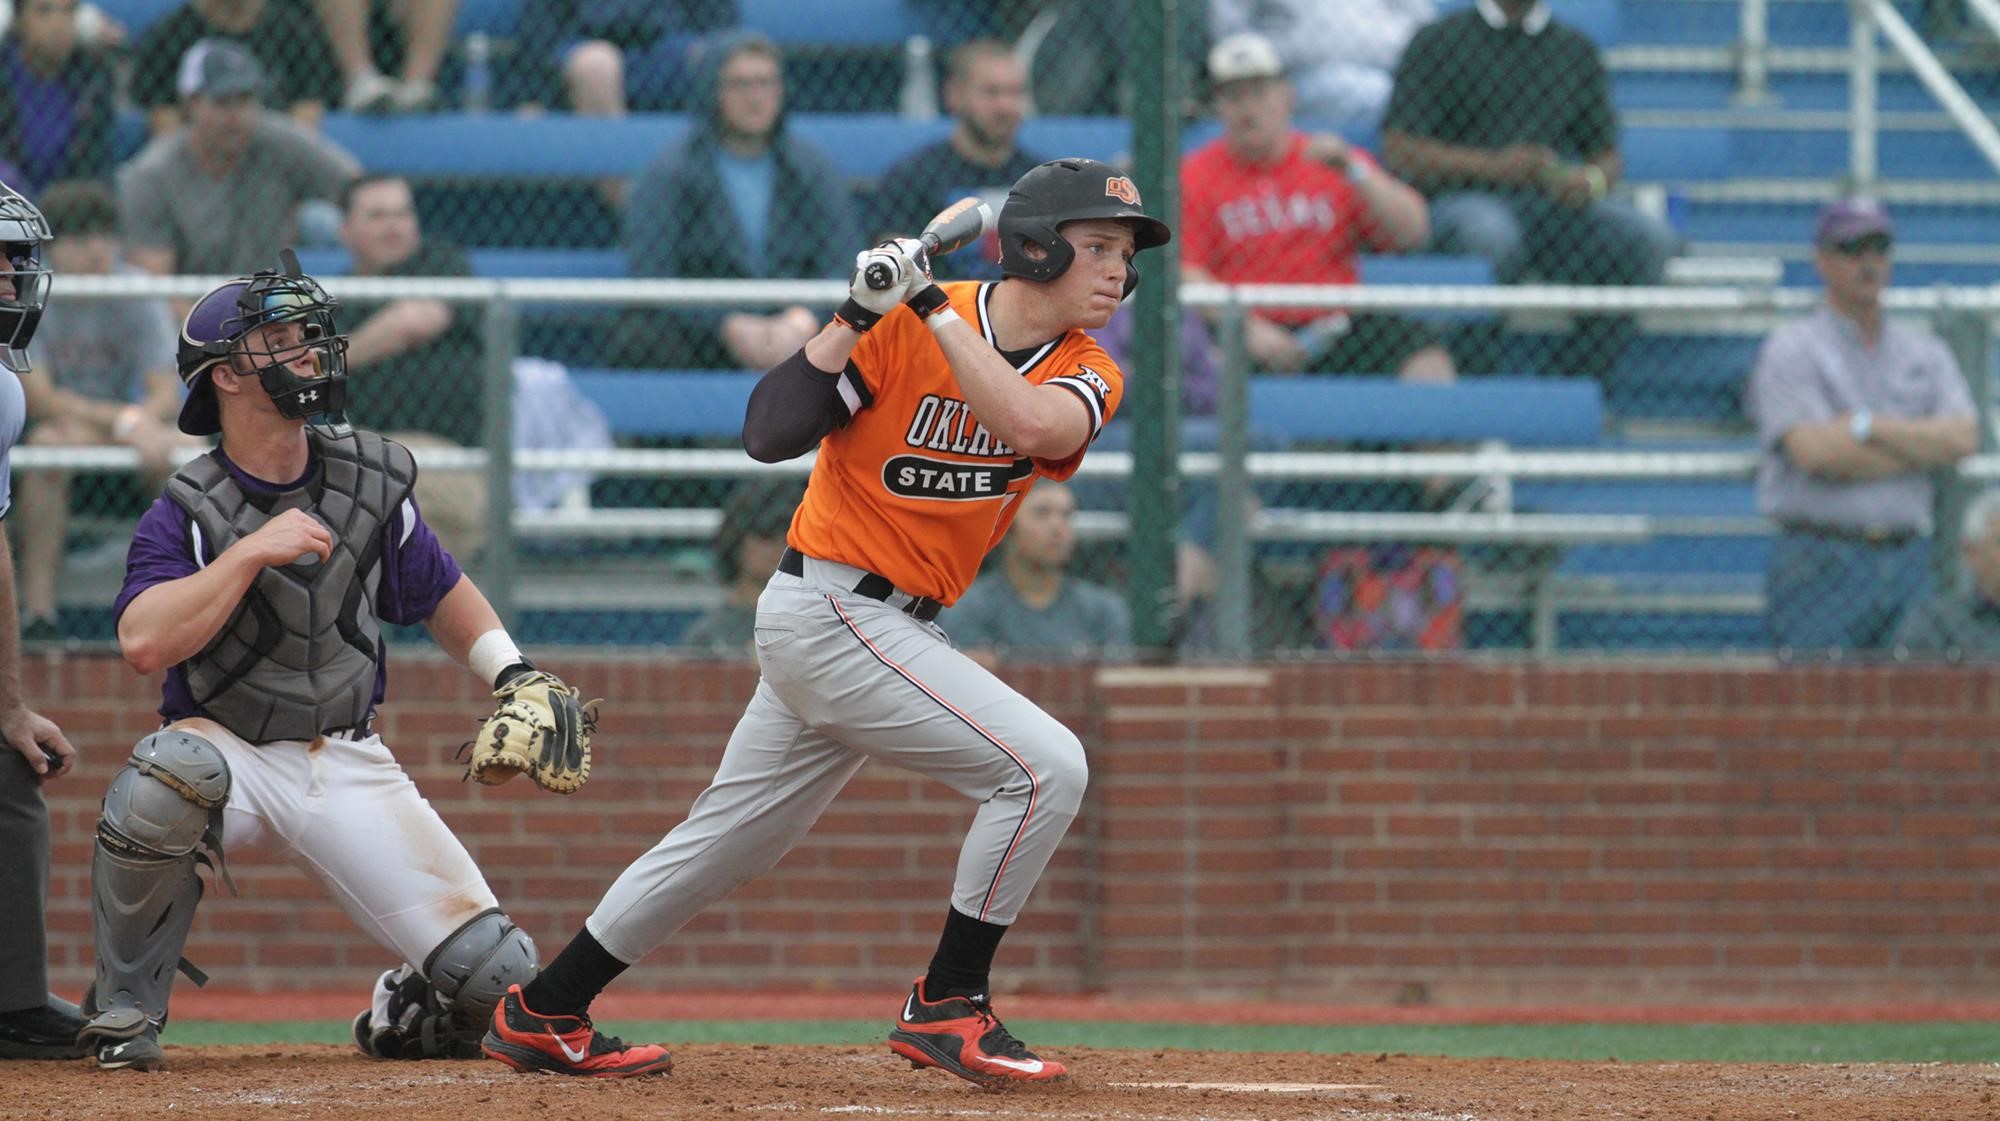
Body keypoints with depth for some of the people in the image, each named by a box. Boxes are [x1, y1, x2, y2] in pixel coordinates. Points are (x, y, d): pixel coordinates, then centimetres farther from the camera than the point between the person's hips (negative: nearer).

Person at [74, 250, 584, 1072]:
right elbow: (144, 643, -28)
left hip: (350, 768, 3)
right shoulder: (187, 512, -11)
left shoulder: (369, 481, 3)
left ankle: (409, 1010, 25)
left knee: (498, 974, -13)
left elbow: (442, 593, 19)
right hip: (236, 755, -3)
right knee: (171, 768, -41)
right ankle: (123, 1011, -19)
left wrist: (513, 676, 7)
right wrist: (252, 552, -29)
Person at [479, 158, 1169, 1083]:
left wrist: (932, 307, -22)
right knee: (1043, 765, -17)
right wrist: (859, 317, -26)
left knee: (729, 839, 17)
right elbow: (767, 434, -18)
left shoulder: (1086, 375, 2)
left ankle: (541, 1015, 29)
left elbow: (1031, 425, -22)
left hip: (886, 627, 7)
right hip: (830, 614, -7)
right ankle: (945, 1007, -8)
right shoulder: (899, 330, -13)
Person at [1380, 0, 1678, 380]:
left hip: (1555, 199, 4)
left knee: (1649, 238, -25)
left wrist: (1591, 180, -9)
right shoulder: (1436, 43, 8)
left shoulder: (1577, 49, 19)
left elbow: (1607, 155, 18)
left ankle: (1580, 376, -25)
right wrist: (1492, 165, -15)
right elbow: (1399, 150, -1)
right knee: (1491, 235, -40)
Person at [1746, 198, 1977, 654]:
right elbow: (1814, 453, -12)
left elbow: (1962, 440, 0)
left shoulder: (1927, 355, 16)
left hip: (1908, 562, 4)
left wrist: (1868, 427, -9)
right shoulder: (1789, 351, 2)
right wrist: (1921, 448, -4)